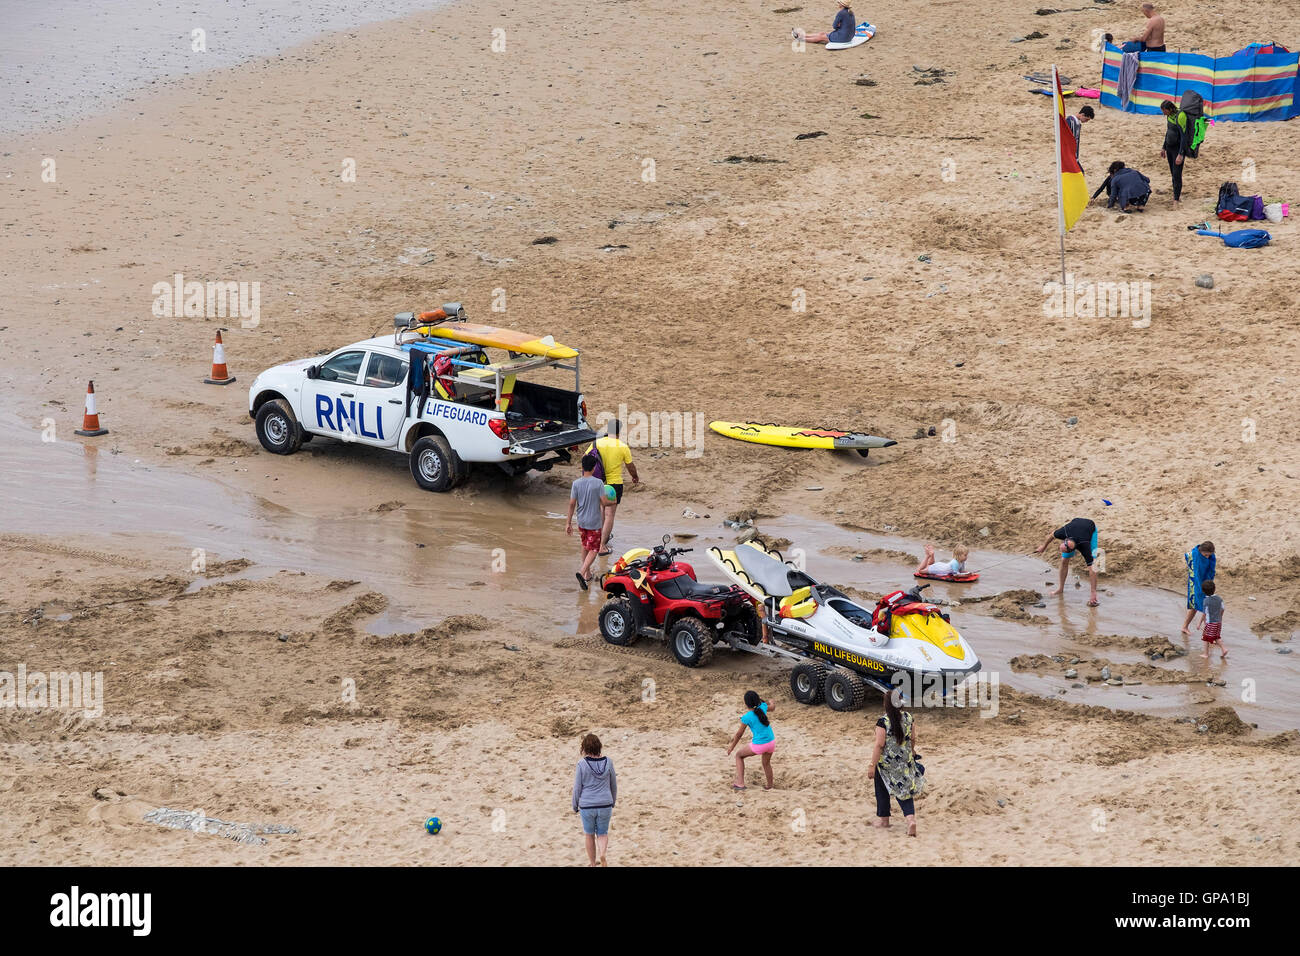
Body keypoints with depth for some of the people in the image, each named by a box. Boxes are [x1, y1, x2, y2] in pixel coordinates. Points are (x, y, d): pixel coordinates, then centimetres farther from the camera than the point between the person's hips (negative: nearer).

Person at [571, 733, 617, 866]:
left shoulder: (582, 764, -12)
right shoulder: (608, 762, -4)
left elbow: (577, 788, -7)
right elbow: (614, 786, 6)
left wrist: (575, 806, 7)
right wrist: (613, 803, 21)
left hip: (587, 806, -2)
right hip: (605, 805, 2)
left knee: (590, 835, 17)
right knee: (602, 834, 15)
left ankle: (592, 863, 26)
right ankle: (602, 854, -14)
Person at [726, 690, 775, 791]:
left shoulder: (746, 717, -16)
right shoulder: (762, 707, -5)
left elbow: (739, 734, -4)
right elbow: (771, 708, 21)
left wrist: (732, 746, 10)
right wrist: (761, 700, 32)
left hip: (759, 745, -5)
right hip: (771, 742, 5)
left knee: (739, 755, 19)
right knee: (766, 763, 32)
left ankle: (740, 783, 14)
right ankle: (769, 785, 47)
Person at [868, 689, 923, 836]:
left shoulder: (883, 722, -20)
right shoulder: (908, 718, -4)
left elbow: (879, 745, -20)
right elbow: (913, 739, 7)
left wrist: (872, 766, -15)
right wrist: (912, 752, 27)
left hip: (886, 762, -4)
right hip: (905, 761, 4)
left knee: (882, 791, 17)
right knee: (905, 790, 11)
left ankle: (883, 819, 31)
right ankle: (911, 818, -8)